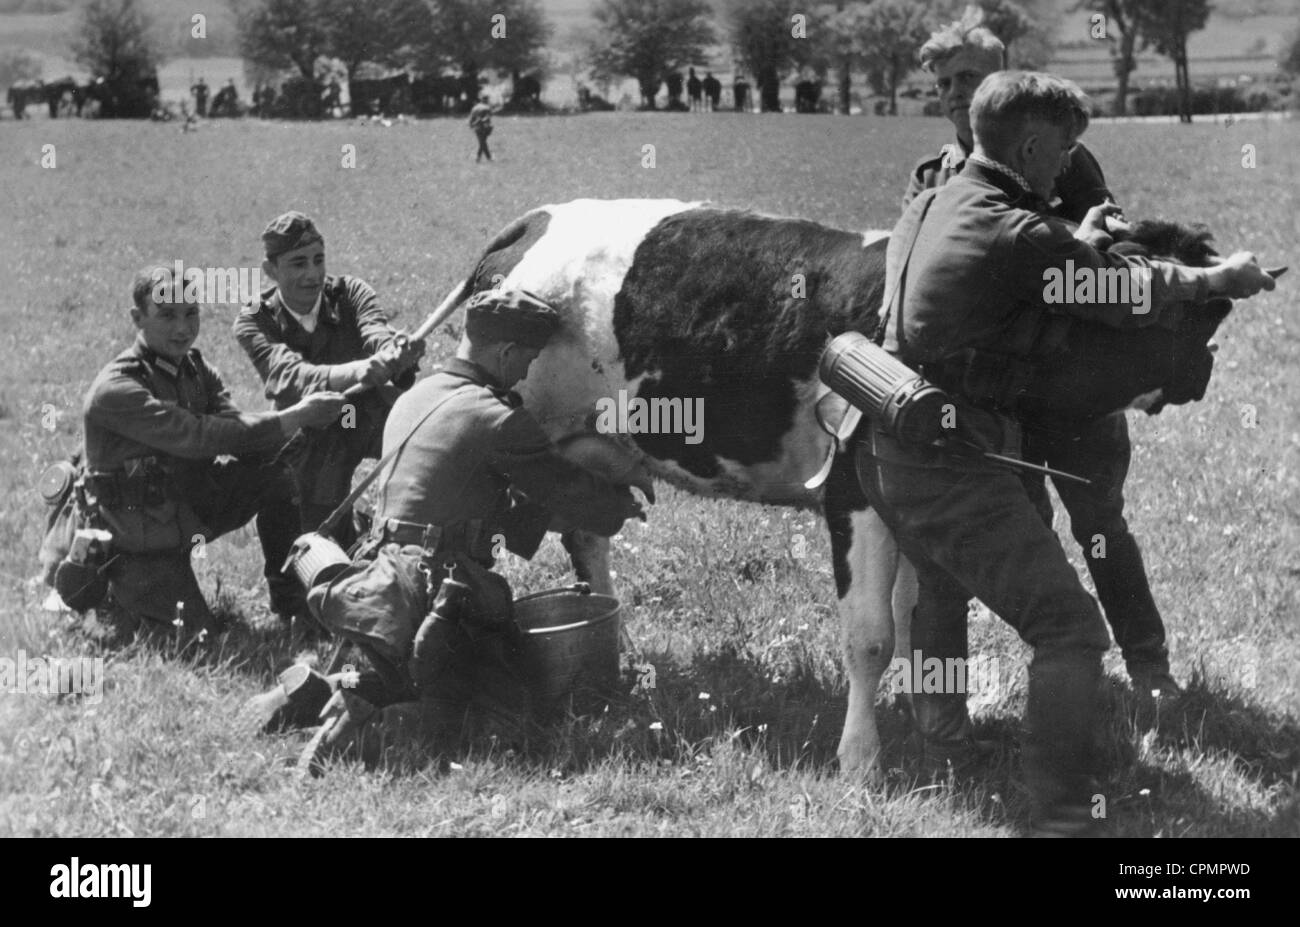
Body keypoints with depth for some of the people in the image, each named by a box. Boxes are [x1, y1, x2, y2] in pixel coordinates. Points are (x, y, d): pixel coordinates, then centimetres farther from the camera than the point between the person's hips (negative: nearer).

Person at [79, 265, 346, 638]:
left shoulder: (196, 368, 3)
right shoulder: (116, 390, -25)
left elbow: (235, 426, -10)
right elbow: (201, 437, -32)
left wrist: (306, 415, -29)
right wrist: (296, 417, -33)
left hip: (193, 504, 7)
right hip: (141, 533, -7)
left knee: (277, 472, -10)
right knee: (192, 632, -15)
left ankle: (291, 601, 4)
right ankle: (111, 585, 13)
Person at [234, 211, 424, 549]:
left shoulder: (349, 293, -9)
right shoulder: (254, 322, -13)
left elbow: (376, 333, -30)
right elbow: (289, 375, -33)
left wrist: (394, 356, -57)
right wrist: (354, 372, -55)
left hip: (372, 414, 1)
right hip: (312, 441, -1)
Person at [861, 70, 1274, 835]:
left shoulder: (927, 209, 9)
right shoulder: (1017, 235, -16)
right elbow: (1133, 298, -7)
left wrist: (1076, 245, 23)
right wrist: (1220, 279, 8)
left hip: (886, 455, 9)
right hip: (957, 474, -9)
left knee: (940, 583, 36)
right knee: (1070, 630, -6)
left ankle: (942, 727, 50)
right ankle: (1064, 815, -8)